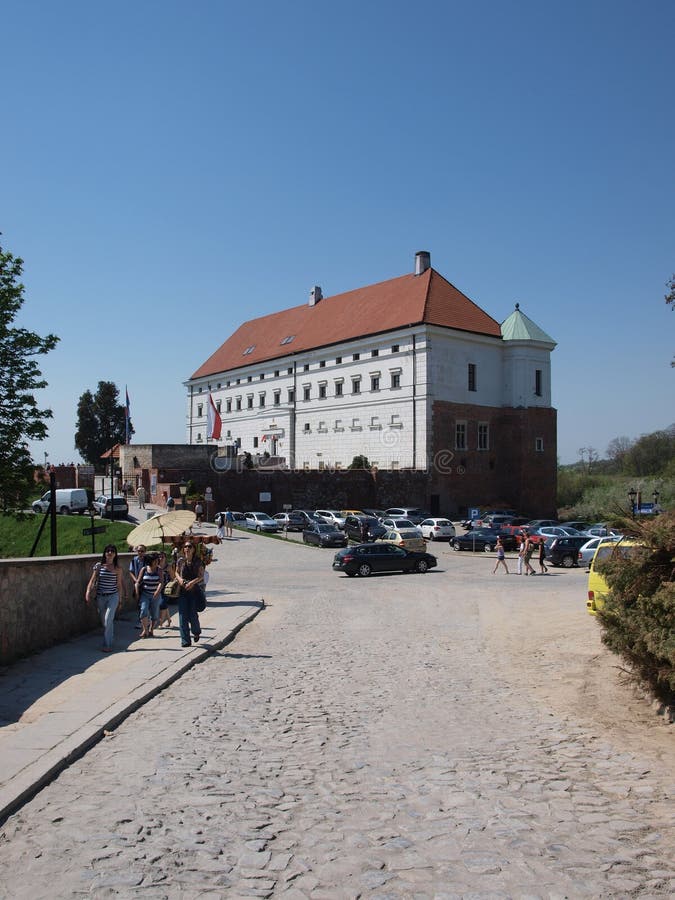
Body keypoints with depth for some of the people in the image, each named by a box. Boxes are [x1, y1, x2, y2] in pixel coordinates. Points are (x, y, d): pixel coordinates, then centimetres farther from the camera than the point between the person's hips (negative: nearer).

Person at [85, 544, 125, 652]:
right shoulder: (99, 566, 0)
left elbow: (119, 584, 5)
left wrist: (120, 599, 8)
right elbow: (92, 580, -3)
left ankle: (107, 645, -7)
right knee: (104, 622, 10)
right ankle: (108, 640, 28)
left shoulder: (118, 568, -1)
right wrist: (88, 593, -15)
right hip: (100, 597, 2)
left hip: (113, 596, -2)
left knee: (108, 620, -14)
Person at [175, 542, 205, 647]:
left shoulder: (198, 561, -2)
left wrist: (192, 582, -18)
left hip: (194, 590, -2)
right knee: (183, 615, -2)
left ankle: (196, 632, 29)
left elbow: (201, 575, -4)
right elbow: (176, 572, 16)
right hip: (182, 590, 2)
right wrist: (179, 579, -5)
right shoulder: (180, 560, 4)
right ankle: (185, 641, 6)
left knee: (193, 614, -3)